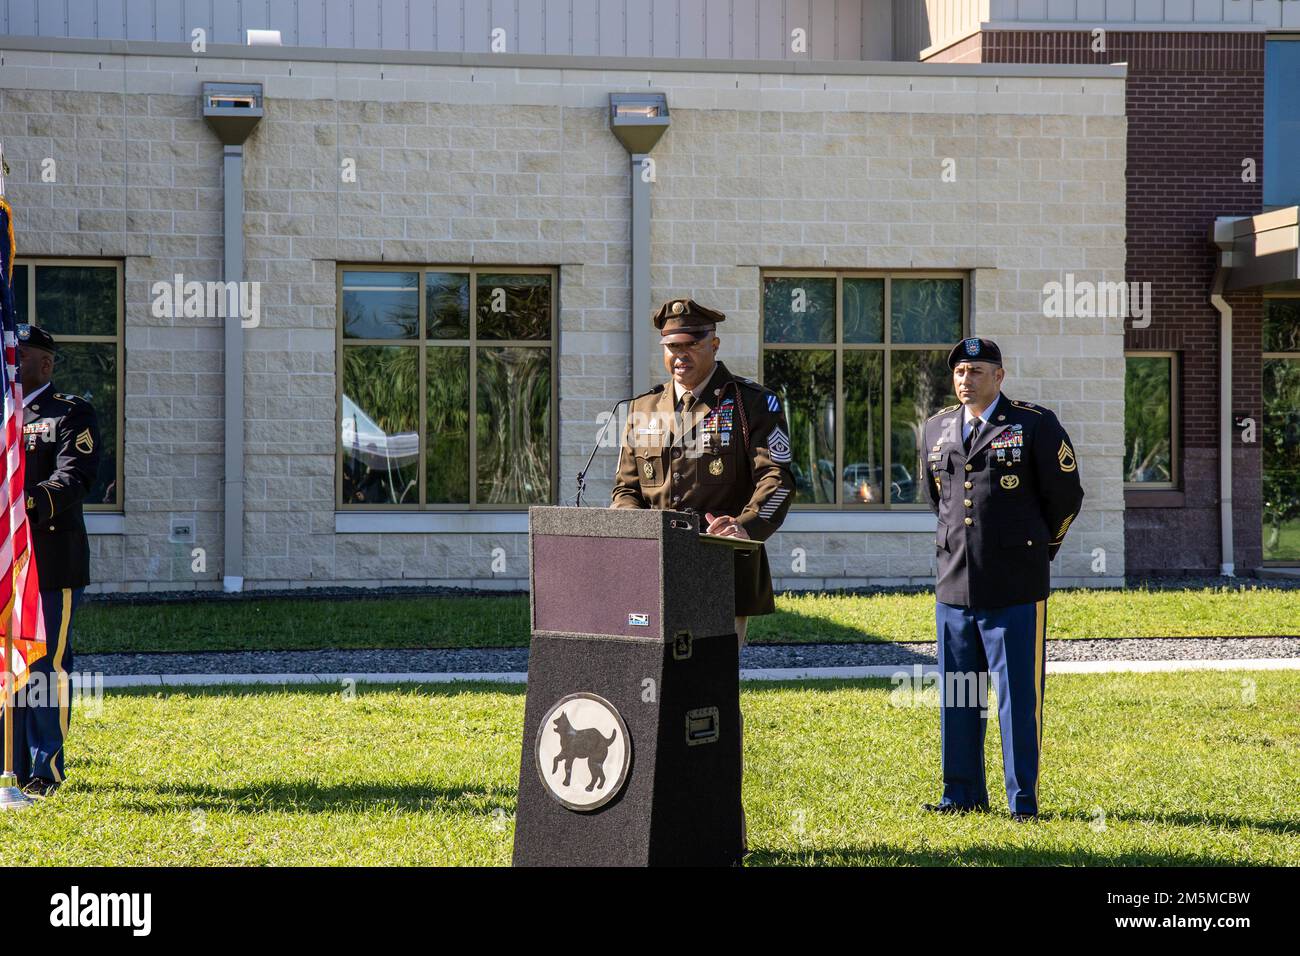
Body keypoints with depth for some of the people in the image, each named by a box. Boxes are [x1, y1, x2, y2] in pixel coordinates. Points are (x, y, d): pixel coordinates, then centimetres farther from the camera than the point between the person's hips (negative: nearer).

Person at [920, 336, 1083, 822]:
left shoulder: (1035, 425, -3)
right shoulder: (936, 430, 12)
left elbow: (1066, 495, 4)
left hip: (1015, 587, -5)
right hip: (954, 583, 5)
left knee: (1019, 692, -2)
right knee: (957, 694, 9)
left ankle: (1023, 799, 5)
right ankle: (962, 794, 19)